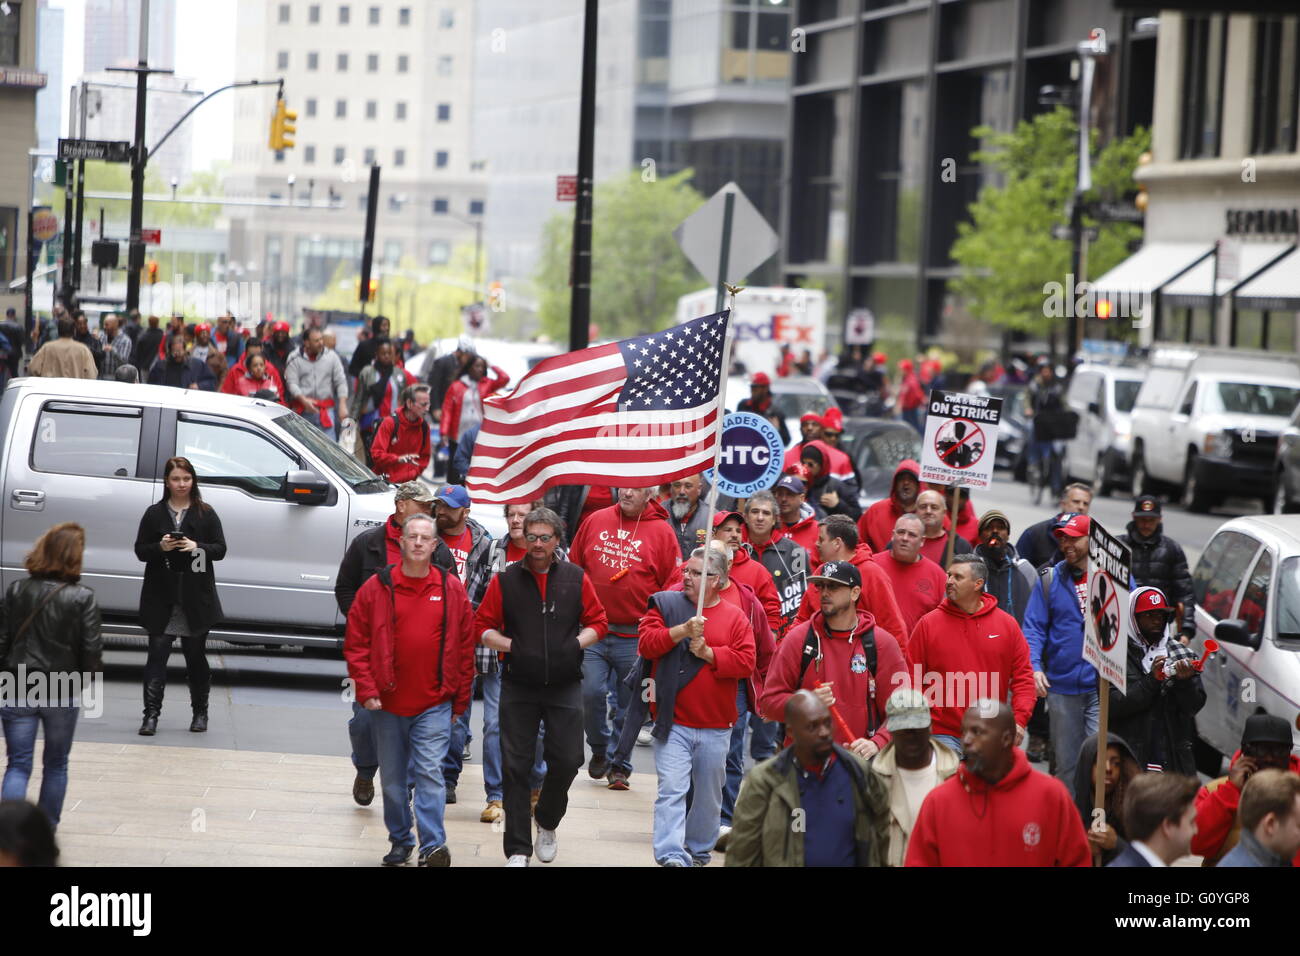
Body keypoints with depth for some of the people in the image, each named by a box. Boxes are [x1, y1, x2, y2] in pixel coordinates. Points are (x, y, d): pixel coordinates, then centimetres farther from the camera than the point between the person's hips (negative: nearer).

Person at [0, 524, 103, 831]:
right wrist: (88, 676, 10)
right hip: (62, 692, -1)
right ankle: (47, 829, 24)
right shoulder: (82, 598, -10)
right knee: (56, 765, 17)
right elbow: (91, 649, -9)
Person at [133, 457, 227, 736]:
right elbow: (140, 550, 5)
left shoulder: (205, 514, 5)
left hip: (196, 598, 0)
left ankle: (200, 712, 21)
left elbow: (220, 549, 1)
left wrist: (197, 547, -17)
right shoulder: (154, 514, 6)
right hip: (161, 597, 0)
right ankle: (151, 714, -9)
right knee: (157, 654, -7)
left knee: (195, 656, 9)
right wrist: (160, 547, -15)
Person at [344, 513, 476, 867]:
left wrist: (460, 700, 5)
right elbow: (356, 644, 2)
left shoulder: (452, 589, 2)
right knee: (392, 780, 10)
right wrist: (366, 690, -7)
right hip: (387, 704, 1)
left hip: (435, 704, -1)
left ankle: (433, 846, -11)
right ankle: (400, 842, 24)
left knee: (430, 773, -11)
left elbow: (466, 647, 6)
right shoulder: (376, 588, 0)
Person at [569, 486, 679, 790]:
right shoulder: (596, 522, 7)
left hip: (634, 636, -2)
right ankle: (599, 750, 16)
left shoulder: (662, 532, -1)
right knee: (591, 691, -8)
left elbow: (672, 585, -1)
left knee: (629, 704, 5)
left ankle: (619, 765, 18)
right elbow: (574, 568, 14)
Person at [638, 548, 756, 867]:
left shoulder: (734, 617, 5)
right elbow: (647, 643, -8)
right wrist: (682, 631, -19)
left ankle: (699, 852, 31)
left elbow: (746, 661, -5)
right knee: (671, 791, -13)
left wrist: (708, 652, -13)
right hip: (673, 723, -2)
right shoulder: (665, 604, 5)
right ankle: (671, 856, -20)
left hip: (715, 727, 2)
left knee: (708, 796, 13)